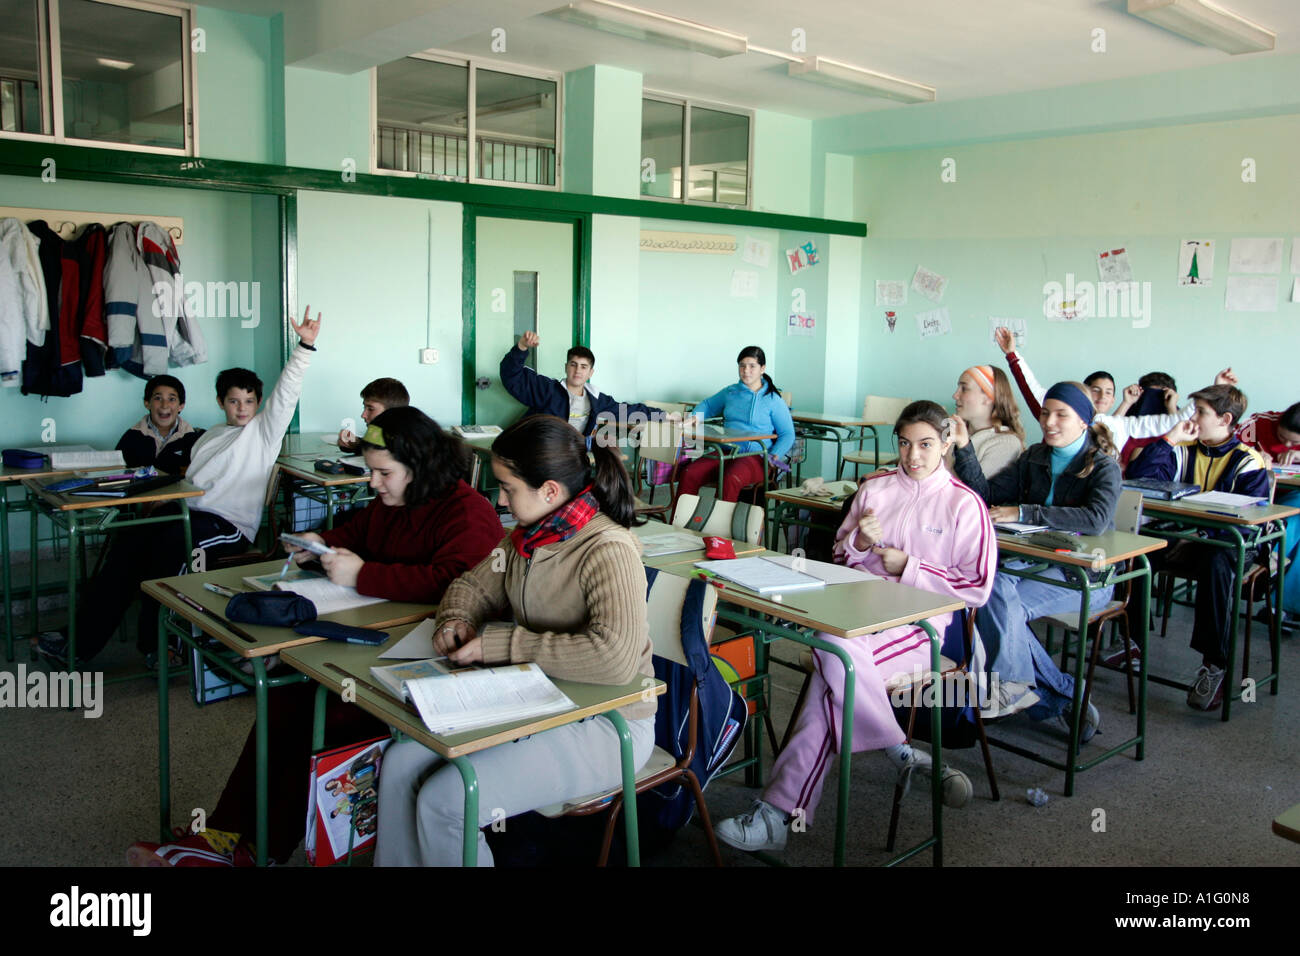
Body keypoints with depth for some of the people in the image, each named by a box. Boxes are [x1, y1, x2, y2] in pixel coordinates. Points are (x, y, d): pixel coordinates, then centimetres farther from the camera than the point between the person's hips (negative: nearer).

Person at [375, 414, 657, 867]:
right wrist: (456, 619, -4)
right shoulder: (528, 536, 5)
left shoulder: (608, 550, -22)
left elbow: (615, 658, -34)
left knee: (445, 800, -19)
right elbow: (474, 584, 21)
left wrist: (503, 644, -27)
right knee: (401, 763, -3)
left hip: (604, 727, -8)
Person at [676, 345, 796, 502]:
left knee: (731, 480, -39)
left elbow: (787, 434, 7)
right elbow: (708, 405, 35)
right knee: (689, 474, -25)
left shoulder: (774, 400, 6)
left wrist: (775, 456, -11)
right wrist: (695, 417, 12)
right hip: (725, 452, 4)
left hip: (755, 456, -4)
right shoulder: (730, 392, 19)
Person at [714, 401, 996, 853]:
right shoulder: (874, 487, 16)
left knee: (835, 652, -32)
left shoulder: (964, 505, 3)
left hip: (919, 624, -4)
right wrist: (859, 542, -1)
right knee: (833, 665, -31)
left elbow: (977, 587, -1)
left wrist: (907, 566, -6)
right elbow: (840, 556, 23)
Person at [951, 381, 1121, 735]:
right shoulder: (1035, 458, 12)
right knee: (991, 584, -26)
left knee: (1002, 600, -28)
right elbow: (987, 492, 5)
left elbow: (1097, 518, -24)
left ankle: (1013, 687, -4)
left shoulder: (1103, 466, -5)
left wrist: (1023, 512, -25)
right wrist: (964, 447, -8)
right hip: (1039, 561, 6)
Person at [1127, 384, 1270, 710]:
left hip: (1228, 544, -4)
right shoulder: (1186, 451, 9)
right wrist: (1169, 440, -7)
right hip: (1183, 535, 5)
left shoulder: (1249, 462, -5)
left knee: (1216, 564, -39)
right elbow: (1139, 475, 0)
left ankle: (1213, 665, -32)